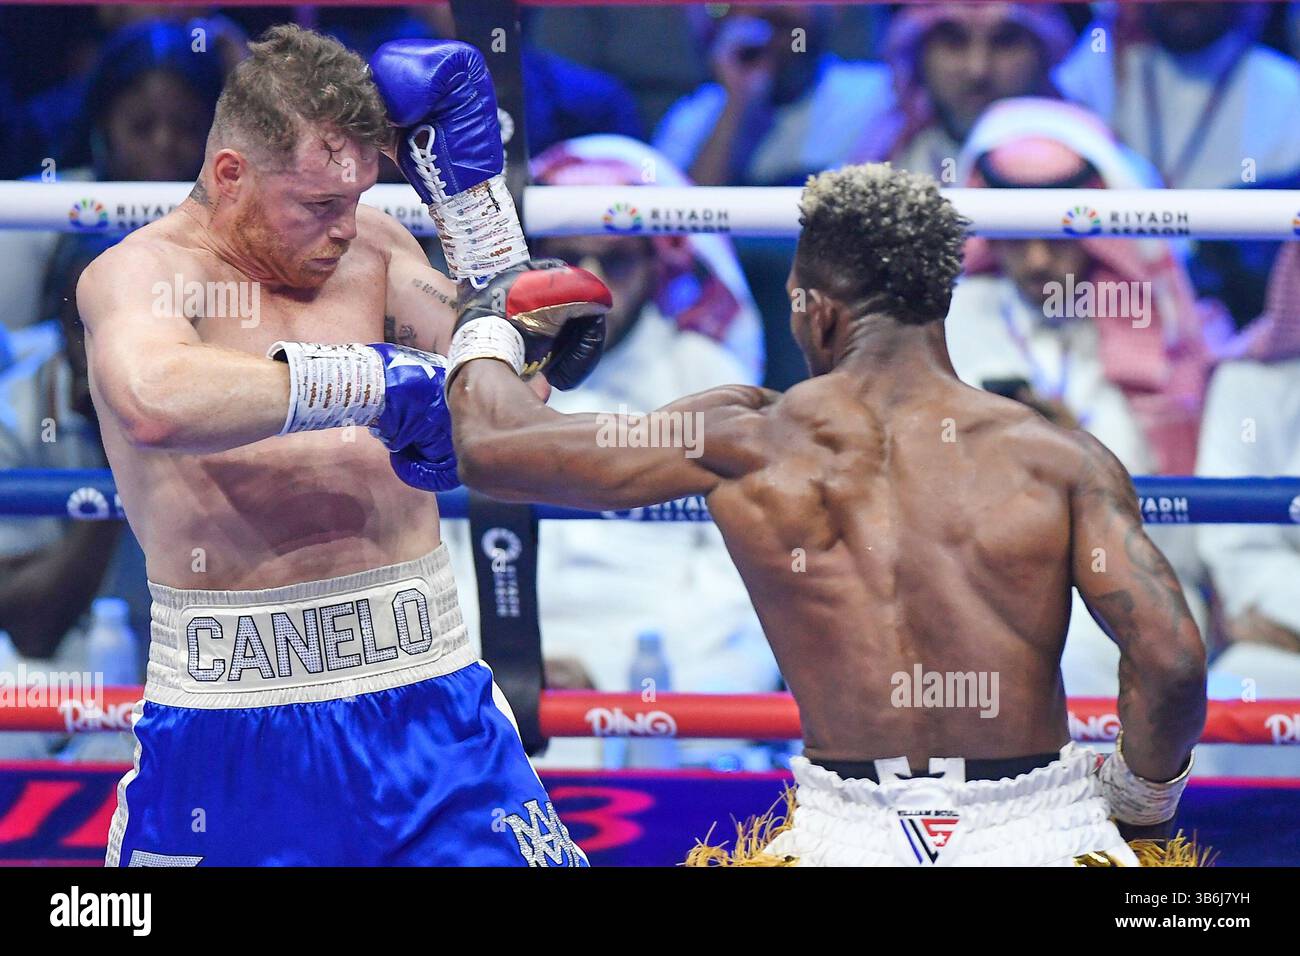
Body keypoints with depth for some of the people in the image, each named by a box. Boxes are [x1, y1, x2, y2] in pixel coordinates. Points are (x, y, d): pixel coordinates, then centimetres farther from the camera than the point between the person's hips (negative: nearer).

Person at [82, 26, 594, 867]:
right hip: (238, 720, -4)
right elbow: (155, 404, -30)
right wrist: (379, 381, -24)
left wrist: (470, 179, 2)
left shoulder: (371, 245, 11)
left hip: (427, 702, 4)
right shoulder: (139, 272, -7)